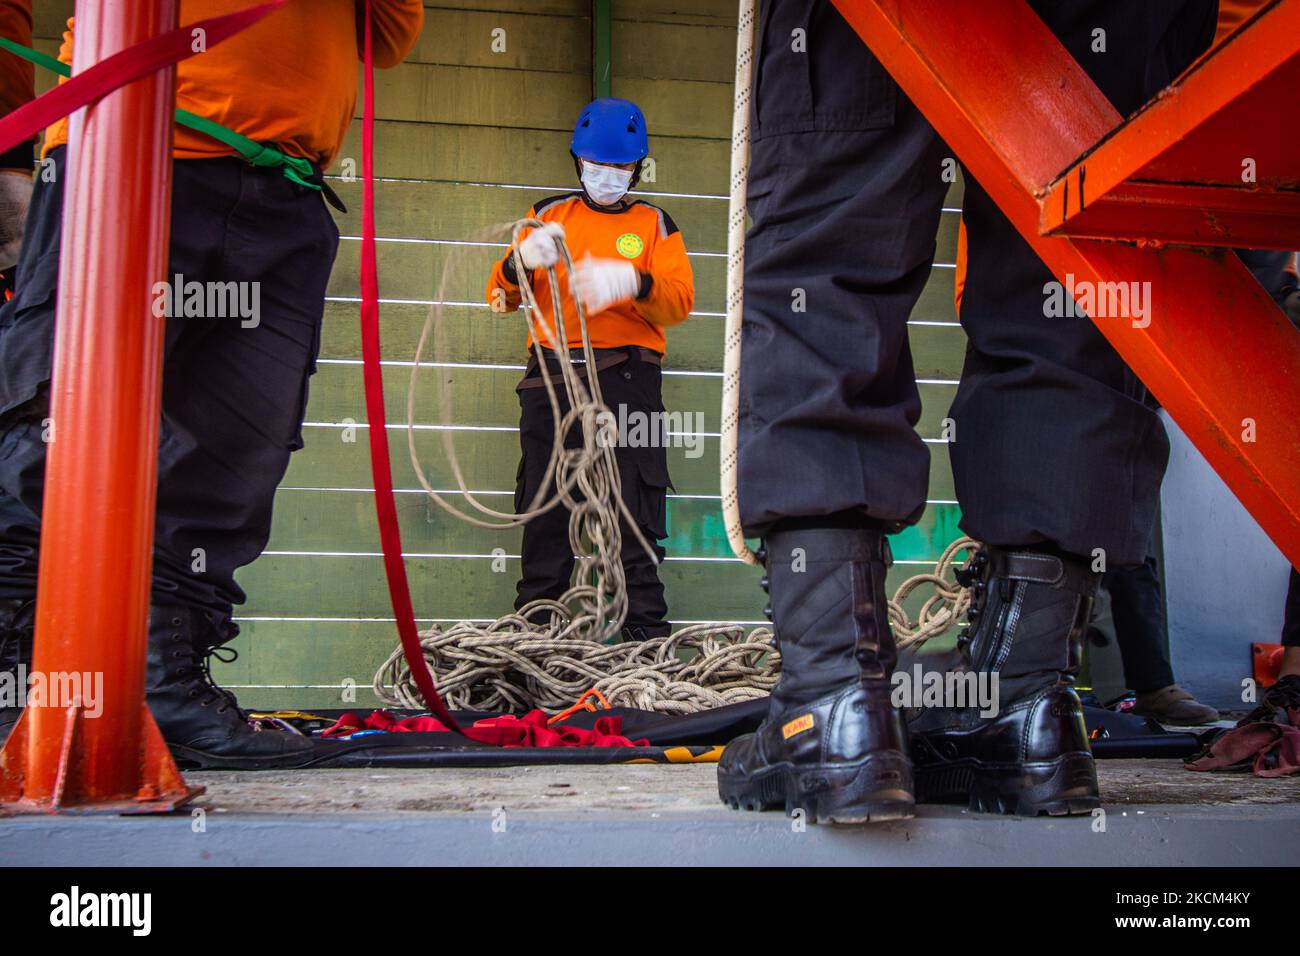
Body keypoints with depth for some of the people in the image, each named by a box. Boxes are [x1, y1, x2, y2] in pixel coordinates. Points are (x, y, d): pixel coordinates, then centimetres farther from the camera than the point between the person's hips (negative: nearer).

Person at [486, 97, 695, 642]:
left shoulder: (653, 224, 17)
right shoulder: (550, 215, 20)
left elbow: (680, 302, 2)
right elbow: (501, 297, 11)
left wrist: (632, 282, -19)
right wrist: (522, 261, -12)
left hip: (628, 377, -1)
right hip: (552, 374, 2)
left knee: (635, 510, -7)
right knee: (544, 509, 0)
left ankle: (646, 632, -5)